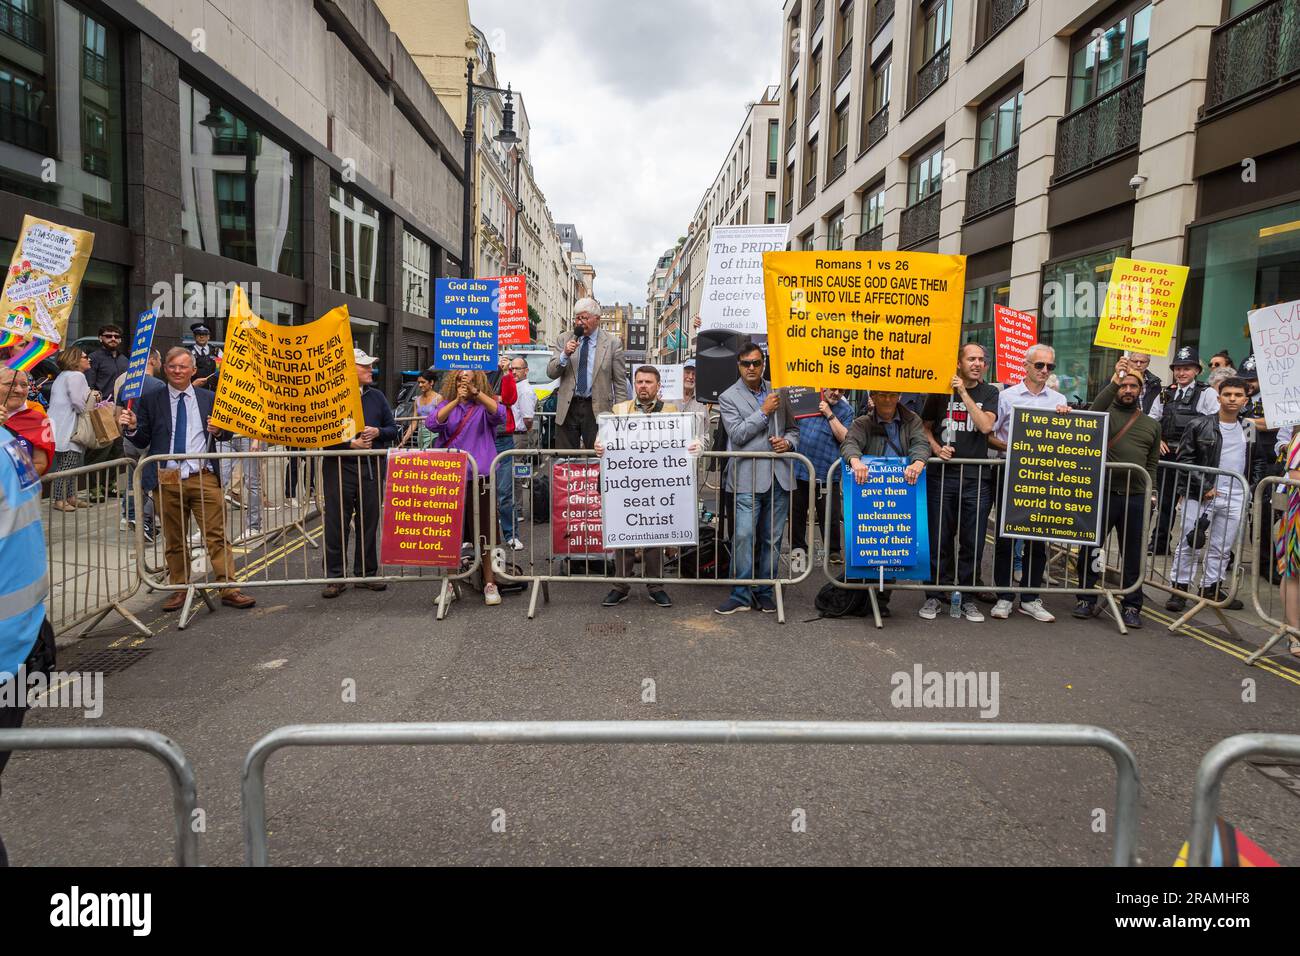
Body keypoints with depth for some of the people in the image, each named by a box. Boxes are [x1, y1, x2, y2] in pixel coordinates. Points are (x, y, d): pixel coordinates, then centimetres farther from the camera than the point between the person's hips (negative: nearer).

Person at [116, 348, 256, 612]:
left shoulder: (209, 398, 10)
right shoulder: (150, 400, 8)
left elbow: (225, 433, 15)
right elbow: (142, 441, 8)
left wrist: (219, 431, -7)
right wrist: (132, 428, -12)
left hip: (203, 476, 0)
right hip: (167, 479, 0)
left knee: (217, 535, -2)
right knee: (175, 540, 10)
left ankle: (229, 589, 1)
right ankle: (180, 589, 21)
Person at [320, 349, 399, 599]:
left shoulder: (377, 396, 12)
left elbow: (393, 429, 15)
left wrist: (378, 432, -6)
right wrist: (349, 443, -15)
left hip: (372, 467, 4)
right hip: (339, 468, -4)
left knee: (368, 522, 9)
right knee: (337, 524, 0)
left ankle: (366, 573, 20)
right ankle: (335, 577, 9)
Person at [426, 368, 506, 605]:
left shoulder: (484, 405, 5)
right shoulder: (446, 404, 10)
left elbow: (499, 414, -18)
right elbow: (433, 424, -10)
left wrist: (476, 393, -31)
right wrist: (456, 401, -23)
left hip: (479, 475, -2)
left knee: (482, 530, -2)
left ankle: (490, 583, 10)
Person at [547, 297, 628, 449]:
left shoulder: (612, 344, 0)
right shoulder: (564, 339, 7)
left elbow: (620, 383, 1)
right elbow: (551, 373, 3)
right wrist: (565, 355, -15)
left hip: (597, 409, -2)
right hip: (568, 408, 2)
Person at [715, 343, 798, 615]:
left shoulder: (777, 392, 14)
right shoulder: (728, 397, 2)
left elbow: (792, 428, 22)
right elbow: (737, 435, -9)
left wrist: (788, 442, 0)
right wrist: (764, 412, -11)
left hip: (779, 477, 4)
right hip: (748, 478, -4)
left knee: (772, 538, 8)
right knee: (743, 536, -11)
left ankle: (764, 592, 19)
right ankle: (741, 595, 0)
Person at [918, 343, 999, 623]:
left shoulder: (989, 393, 7)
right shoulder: (941, 390, 8)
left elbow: (986, 425, -10)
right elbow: (925, 426, 13)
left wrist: (964, 393, -10)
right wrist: (936, 448, -5)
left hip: (976, 477, 0)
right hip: (942, 474, 0)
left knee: (973, 542, 4)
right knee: (938, 539, 3)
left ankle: (966, 597, 16)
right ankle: (935, 595, 14)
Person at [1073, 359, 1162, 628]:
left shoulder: (1151, 424, 16)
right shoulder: (1107, 413, 6)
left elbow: (1152, 463, 15)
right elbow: (1095, 409, -20)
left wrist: (1150, 492, 5)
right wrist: (1114, 381, -30)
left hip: (1136, 497, 3)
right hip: (1103, 492, -2)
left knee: (1134, 554, 6)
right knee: (1091, 547, 3)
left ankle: (1131, 606, 15)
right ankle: (1086, 599, 16)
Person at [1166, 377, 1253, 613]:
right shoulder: (1199, 426, -4)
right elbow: (1184, 459, -6)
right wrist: (1204, 487, -12)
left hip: (1235, 498, 4)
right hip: (1200, 495, -4)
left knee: (1222, 548, 11)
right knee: (1188, 543, 1)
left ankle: (1211, 588, 22)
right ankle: (1180, 589, 9)